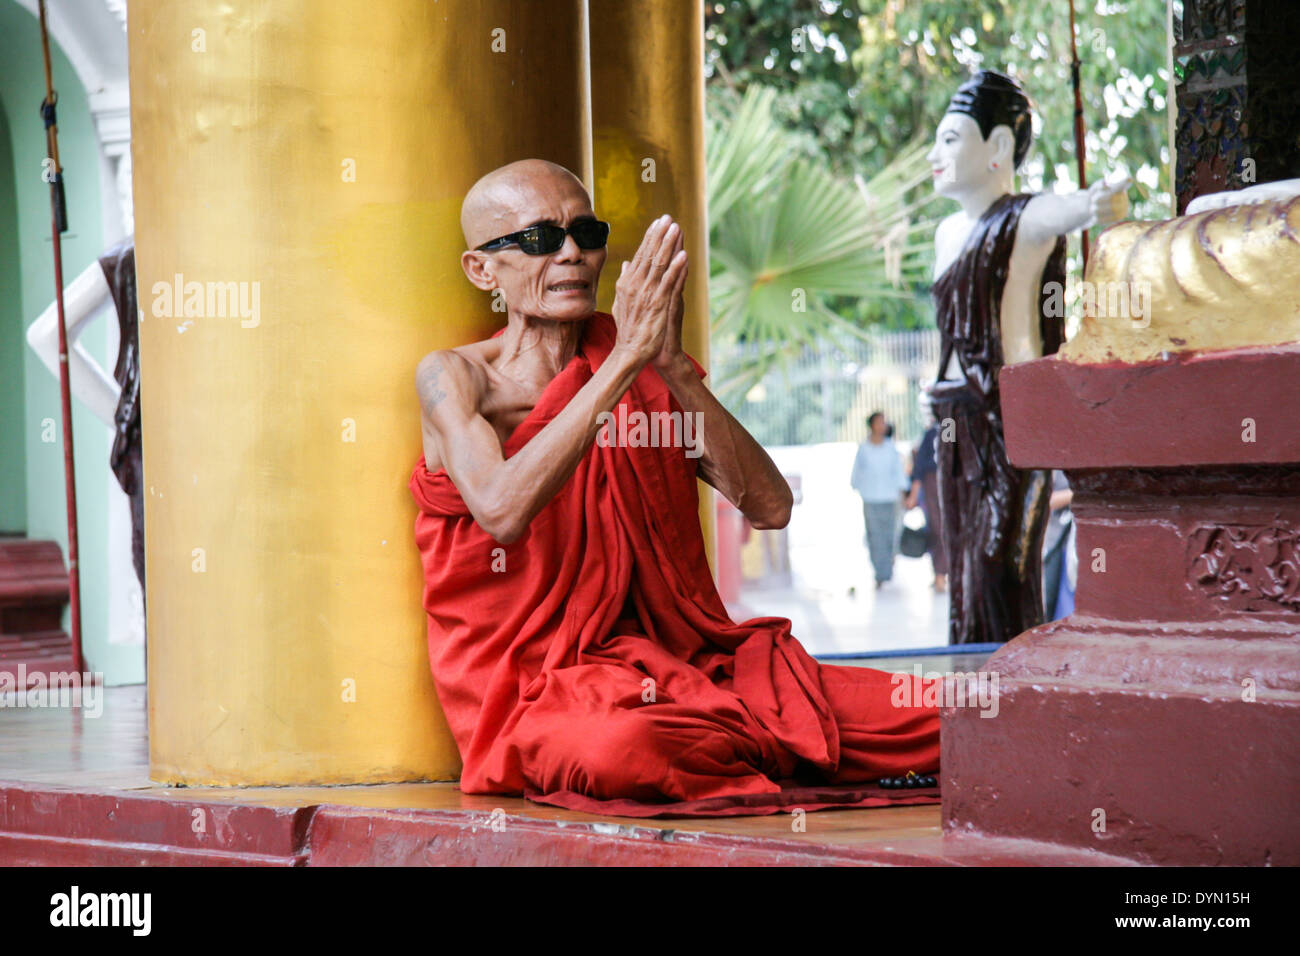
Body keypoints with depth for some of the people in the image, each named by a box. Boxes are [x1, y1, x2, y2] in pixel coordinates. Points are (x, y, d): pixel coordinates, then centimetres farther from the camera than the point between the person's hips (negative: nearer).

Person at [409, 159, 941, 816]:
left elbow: (770, 507, -2)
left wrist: (672, 366, -13)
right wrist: (626, 358, -22)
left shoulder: (650, 374, 12)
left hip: (683, 672, 2)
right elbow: (501, 511, -23)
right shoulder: (454, 377, -1)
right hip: (538, 693, -2)